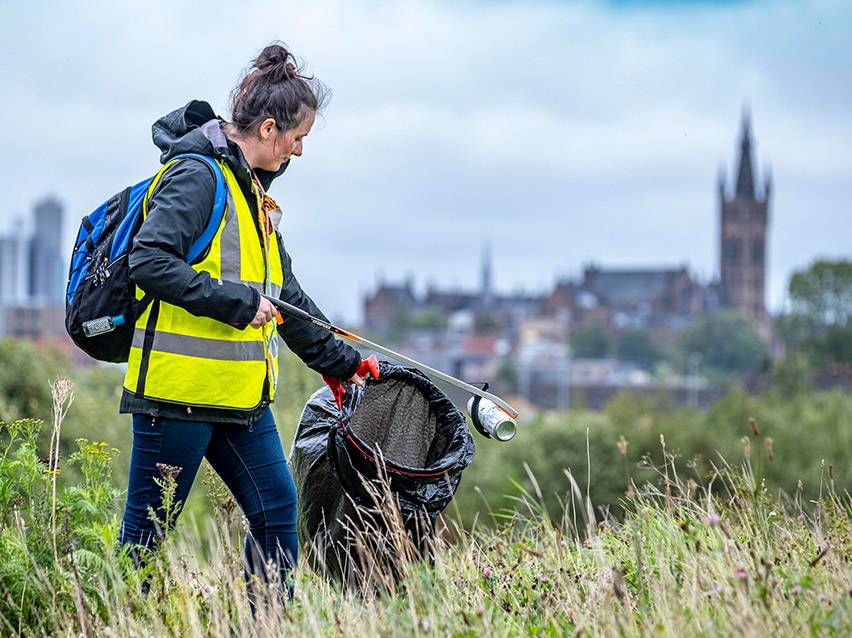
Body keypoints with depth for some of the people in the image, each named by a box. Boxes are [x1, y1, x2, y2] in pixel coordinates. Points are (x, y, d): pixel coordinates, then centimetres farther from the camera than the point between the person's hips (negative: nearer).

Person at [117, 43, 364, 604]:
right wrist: (235, 302, -22)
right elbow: (148, 261, -24)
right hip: (180, 388, -9)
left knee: (277, 509, 8)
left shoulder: (252, 190, 18)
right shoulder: (198, 176, -13)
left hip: (239, 391, 9)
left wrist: (339, 361, 26)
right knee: (147, 529, -1)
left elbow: (284, 292, 25)